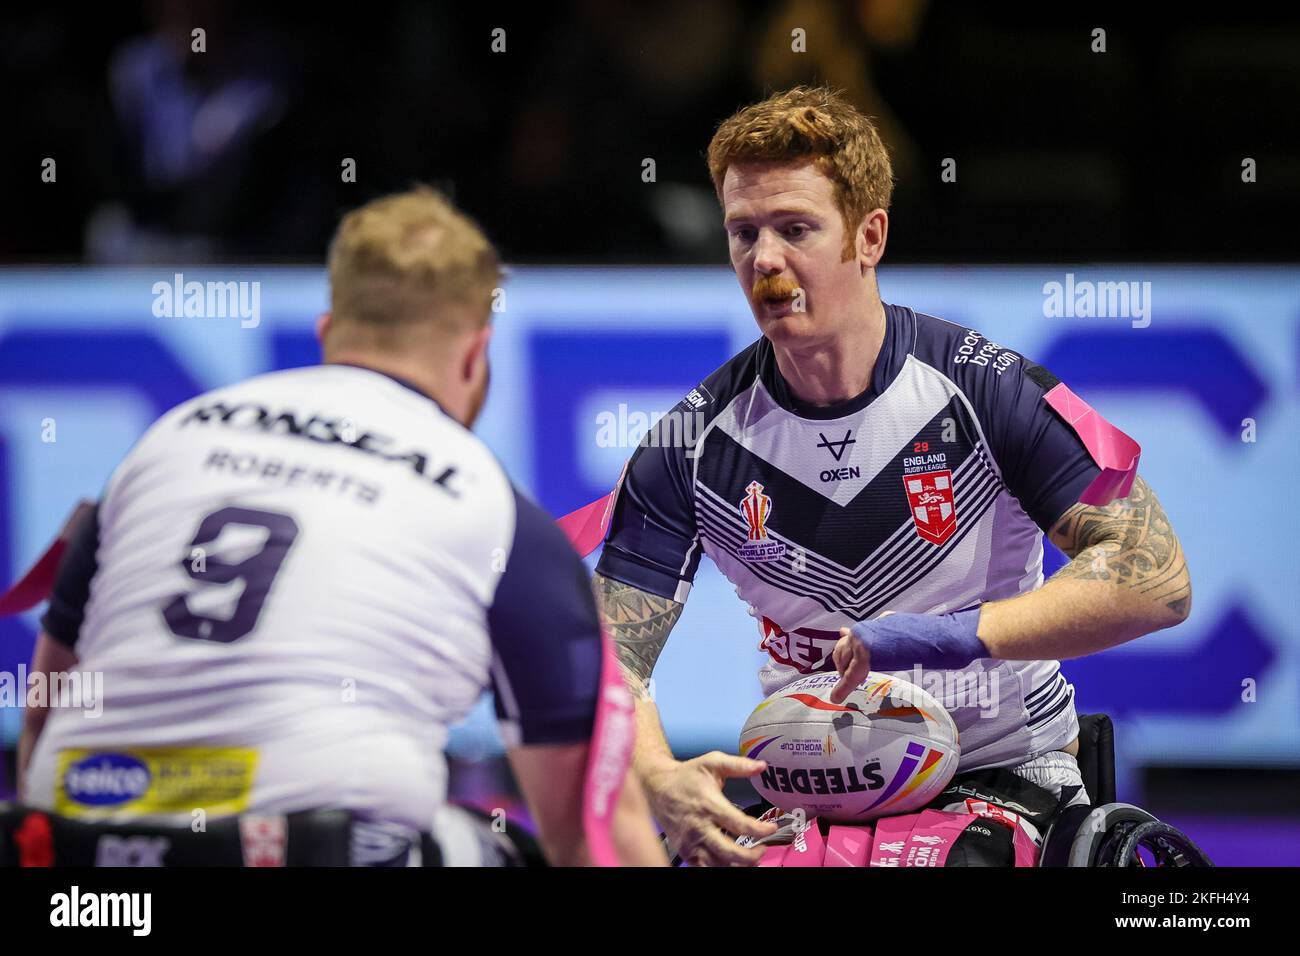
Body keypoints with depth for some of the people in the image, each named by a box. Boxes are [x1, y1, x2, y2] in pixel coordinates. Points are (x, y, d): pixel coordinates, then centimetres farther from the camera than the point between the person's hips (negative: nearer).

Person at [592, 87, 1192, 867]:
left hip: (1006, 766, -2)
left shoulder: (989, 390, -11)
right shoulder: (692, 447, -4)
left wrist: (960, 633, -28)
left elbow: (1158, 581, -17)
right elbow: (613, 660, -4)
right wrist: (662, 782, -26)